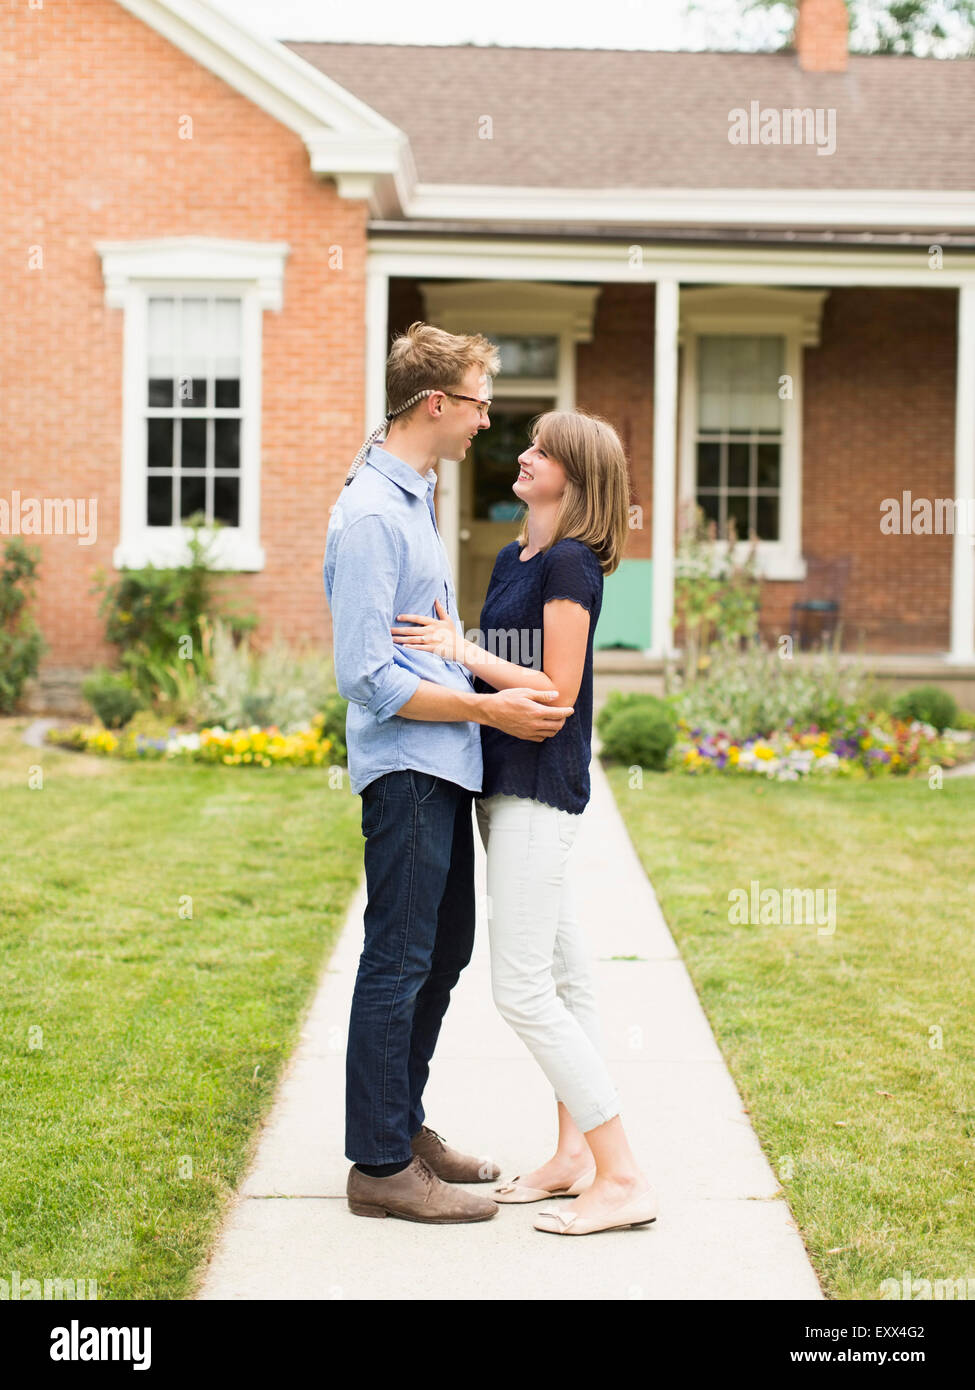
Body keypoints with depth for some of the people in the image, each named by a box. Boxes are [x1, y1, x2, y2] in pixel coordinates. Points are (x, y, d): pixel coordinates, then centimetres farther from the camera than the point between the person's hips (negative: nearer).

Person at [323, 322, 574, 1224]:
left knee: (444, 952, 17)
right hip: (405, 769, -10)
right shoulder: (369, 514, -17)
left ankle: (404, 1126, 29)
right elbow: (368, 679, -21)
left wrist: (496, 680, 21)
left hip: (444, 770, 10)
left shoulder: (414, 498, 15)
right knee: (398, 964, -3)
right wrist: (491, 709, -18)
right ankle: (381, 1166, 5)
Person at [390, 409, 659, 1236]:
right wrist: (447, 645, 6)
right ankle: (574, 1154, 22)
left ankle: (624, 1180, -7)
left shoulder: (569, 564, -14)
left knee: (521, 987, -11)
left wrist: (462, 652, -19)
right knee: (562, 972, 13)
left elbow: (557, 691, -18)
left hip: (542, 786, -10)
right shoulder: (514, 557, 14)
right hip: (506, 781, 10)